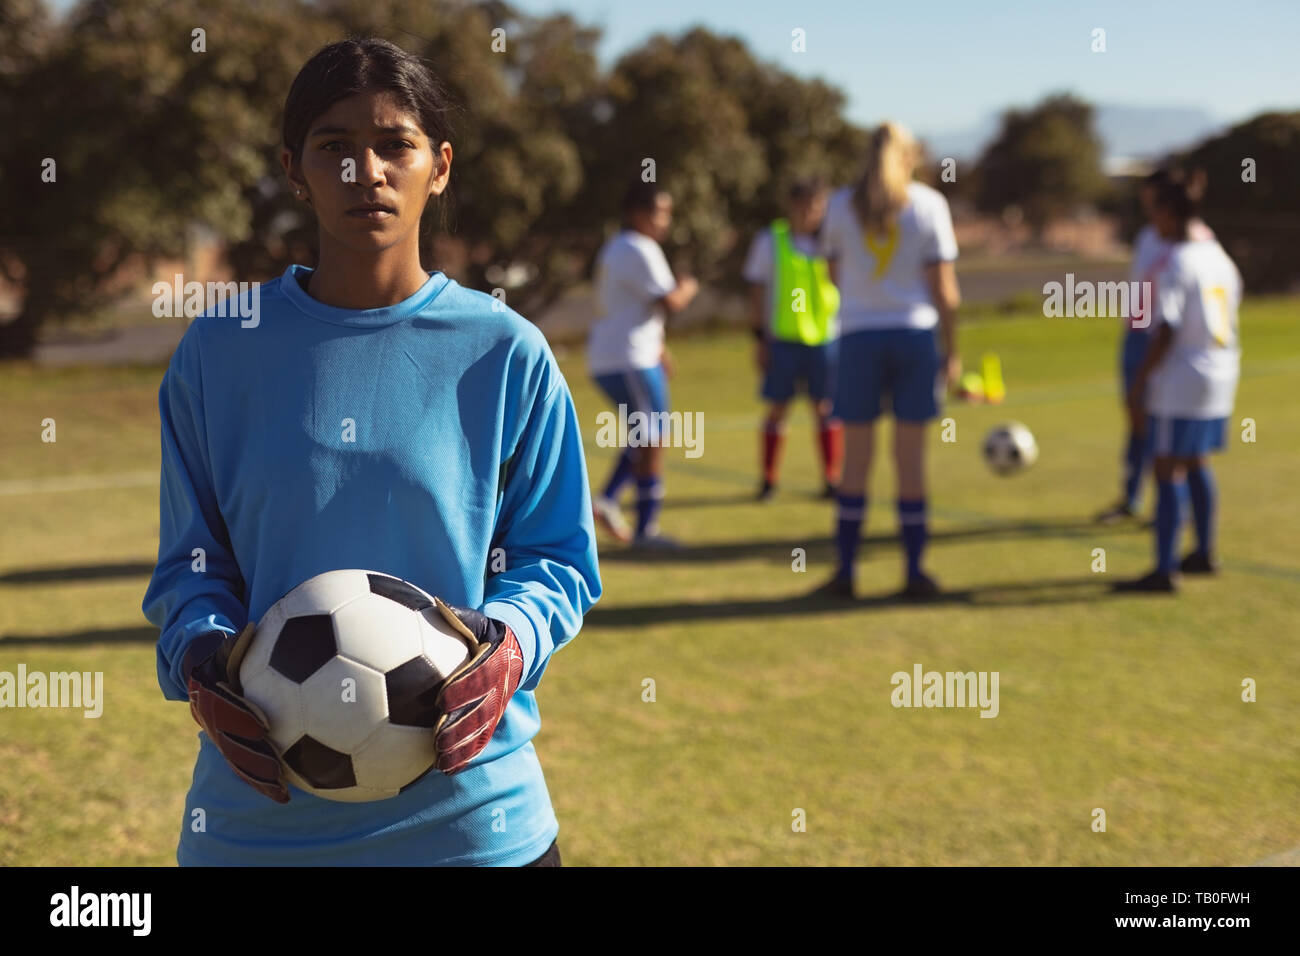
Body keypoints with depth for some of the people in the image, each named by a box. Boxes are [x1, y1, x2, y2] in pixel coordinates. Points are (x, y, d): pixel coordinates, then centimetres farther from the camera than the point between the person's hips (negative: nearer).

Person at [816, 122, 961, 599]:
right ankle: (914, 572, 9)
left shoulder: (842, 204, 3)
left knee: (856, 458, 6)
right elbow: (943, 288, -3)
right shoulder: (929, 204, 0)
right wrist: (952, 352, 4)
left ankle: (845, 570, 7)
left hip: (859, 336, 1)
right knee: (911, 458, 5)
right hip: (915, 333, 0)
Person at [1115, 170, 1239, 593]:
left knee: (1169, 470, -5)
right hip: (1219, 376, 8)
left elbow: (1166, 332, -19)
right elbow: (1230, 317, 16)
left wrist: (1139, 383, -15)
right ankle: (1205, 553, 30)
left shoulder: (1176, 264, -15)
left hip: (1180, 382, -8)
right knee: (1196, 464, 20)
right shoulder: (1219, 257, 9)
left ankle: (1164, 570, -6)